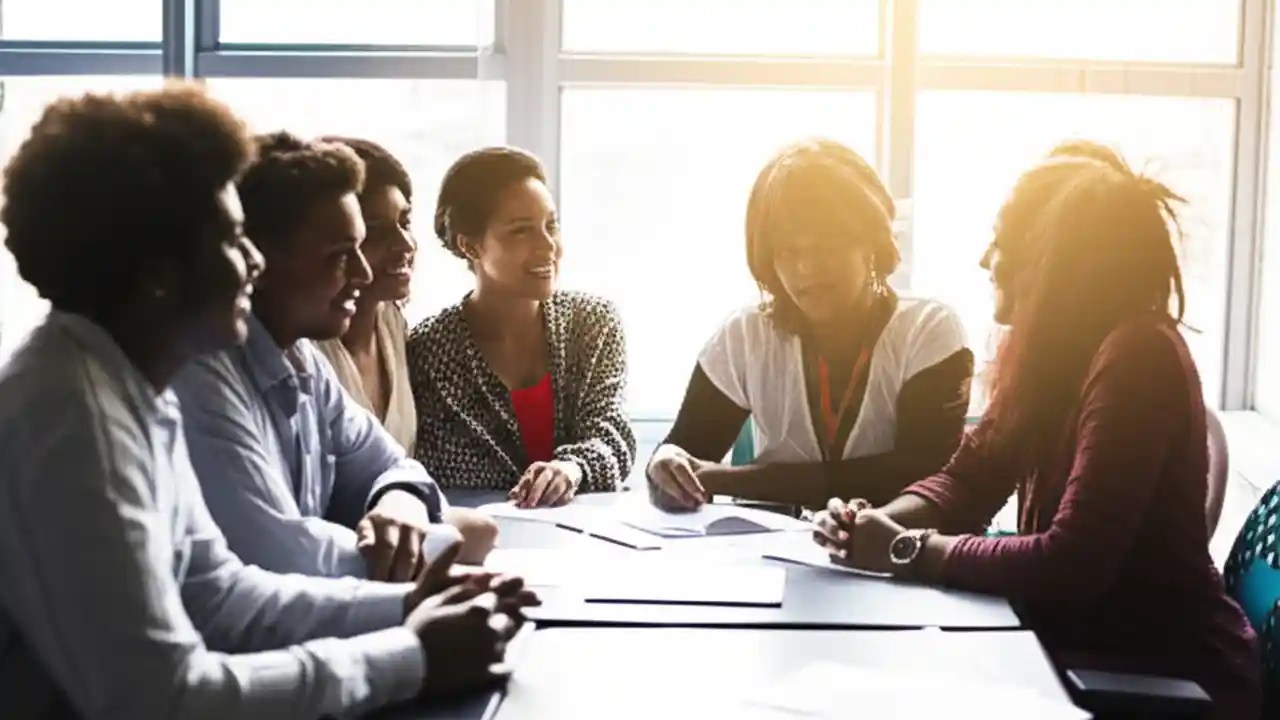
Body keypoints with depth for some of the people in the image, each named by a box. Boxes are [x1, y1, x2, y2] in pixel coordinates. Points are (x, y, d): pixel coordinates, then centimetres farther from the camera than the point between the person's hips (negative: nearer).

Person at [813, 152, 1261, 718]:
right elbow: (966, 482, 9)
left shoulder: (1136, 357, -23)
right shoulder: (1049, 349, 5)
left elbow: (1069, 565, -27)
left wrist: (907, 551, -19)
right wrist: (875, 523, -10)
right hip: (1080, 643, 7)